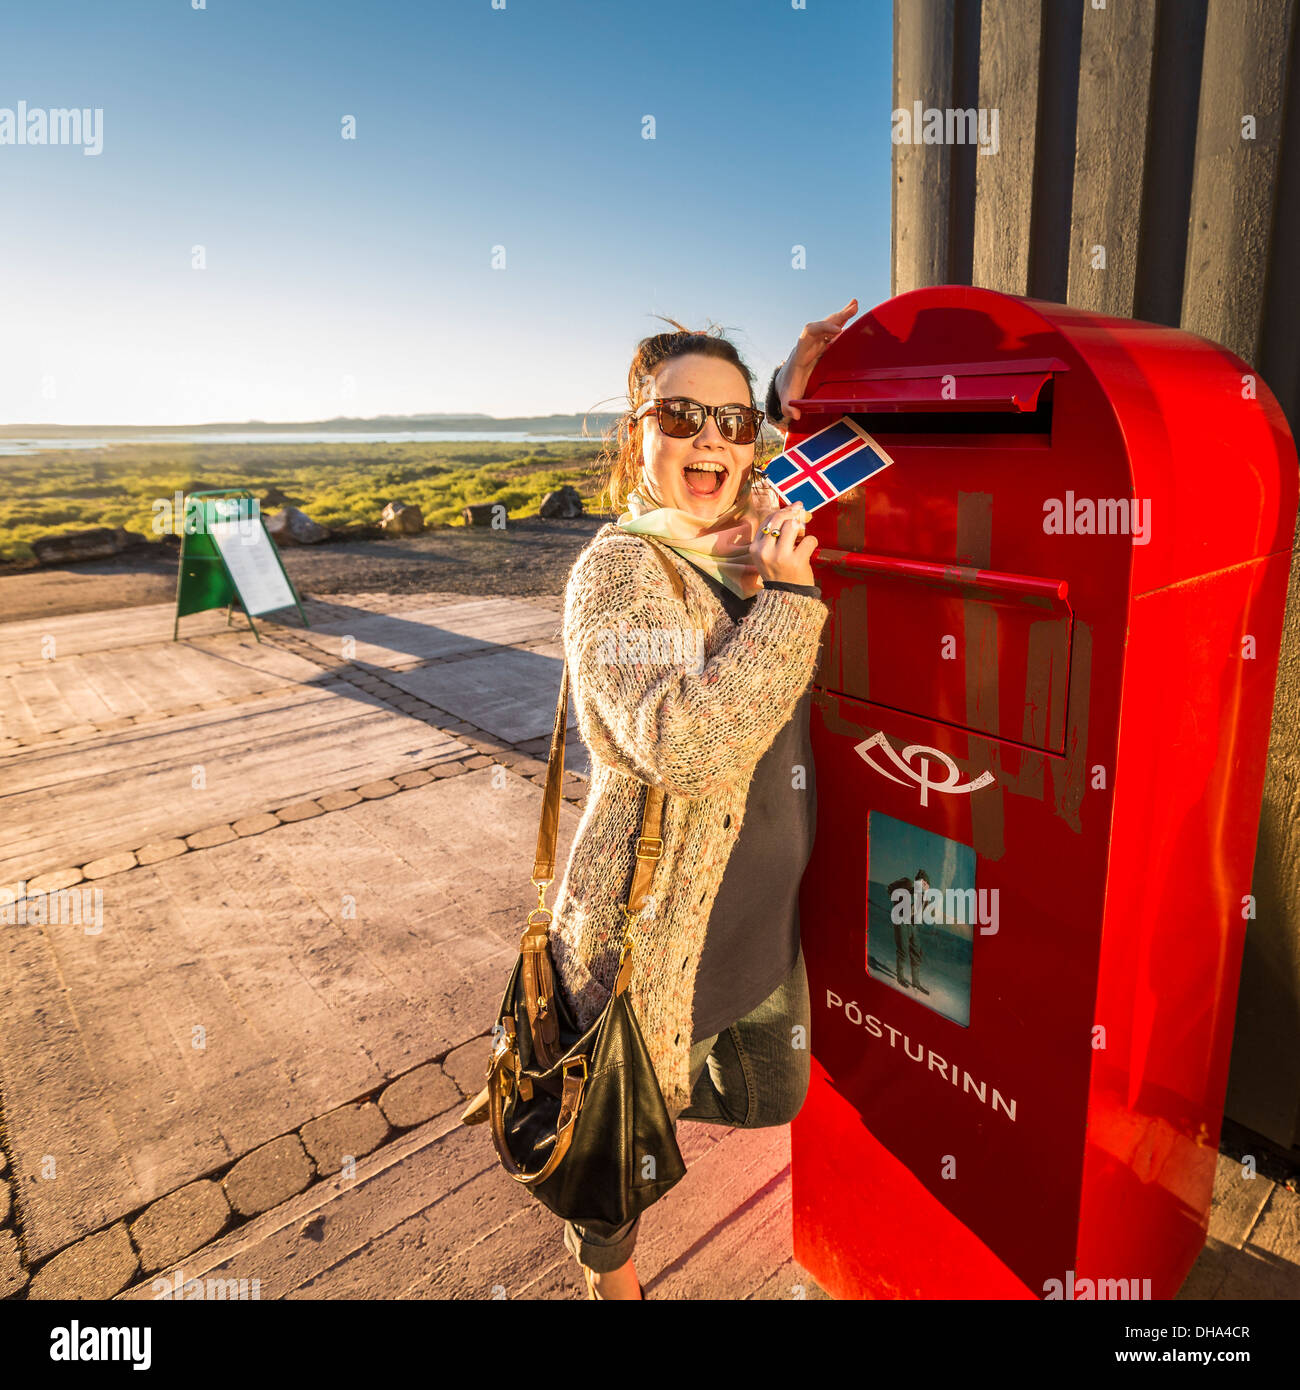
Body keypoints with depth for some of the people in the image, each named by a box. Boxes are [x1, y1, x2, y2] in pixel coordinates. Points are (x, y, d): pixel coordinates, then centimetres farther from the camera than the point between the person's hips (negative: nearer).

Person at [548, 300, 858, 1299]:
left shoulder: (758, 538, 0)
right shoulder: (616, 569, -21)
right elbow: (680, 743, -34)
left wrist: (791, 405, 6)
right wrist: (786, 599, -28)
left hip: (764, 919, 7)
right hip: (655, 934, -7)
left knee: (773, 1097, 27)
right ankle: (608, 1274, 50)